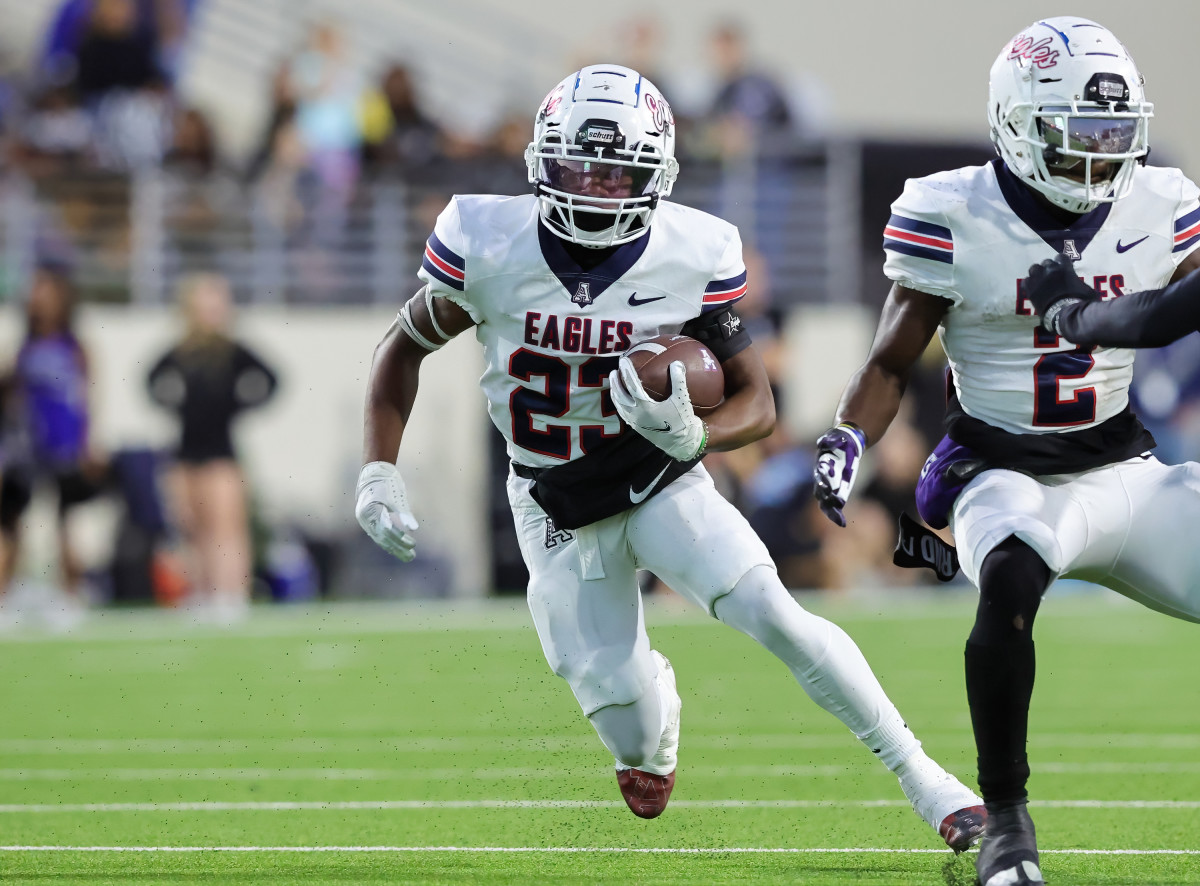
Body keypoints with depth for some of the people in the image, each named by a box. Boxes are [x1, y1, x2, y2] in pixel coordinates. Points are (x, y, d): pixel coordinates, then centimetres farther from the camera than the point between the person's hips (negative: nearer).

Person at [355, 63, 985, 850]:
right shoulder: (488, 247, -17)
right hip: (555, 508, 0)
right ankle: (654, 709, 36)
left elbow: (757, 402, -10)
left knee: (776, 616, -22)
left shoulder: (693, 258, -17)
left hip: (659, 483, 0)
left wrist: (692, 434, -32)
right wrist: (379, 474, -7)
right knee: (626, 719, -5)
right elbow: (405, 347, 1)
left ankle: (923, 778, -11)